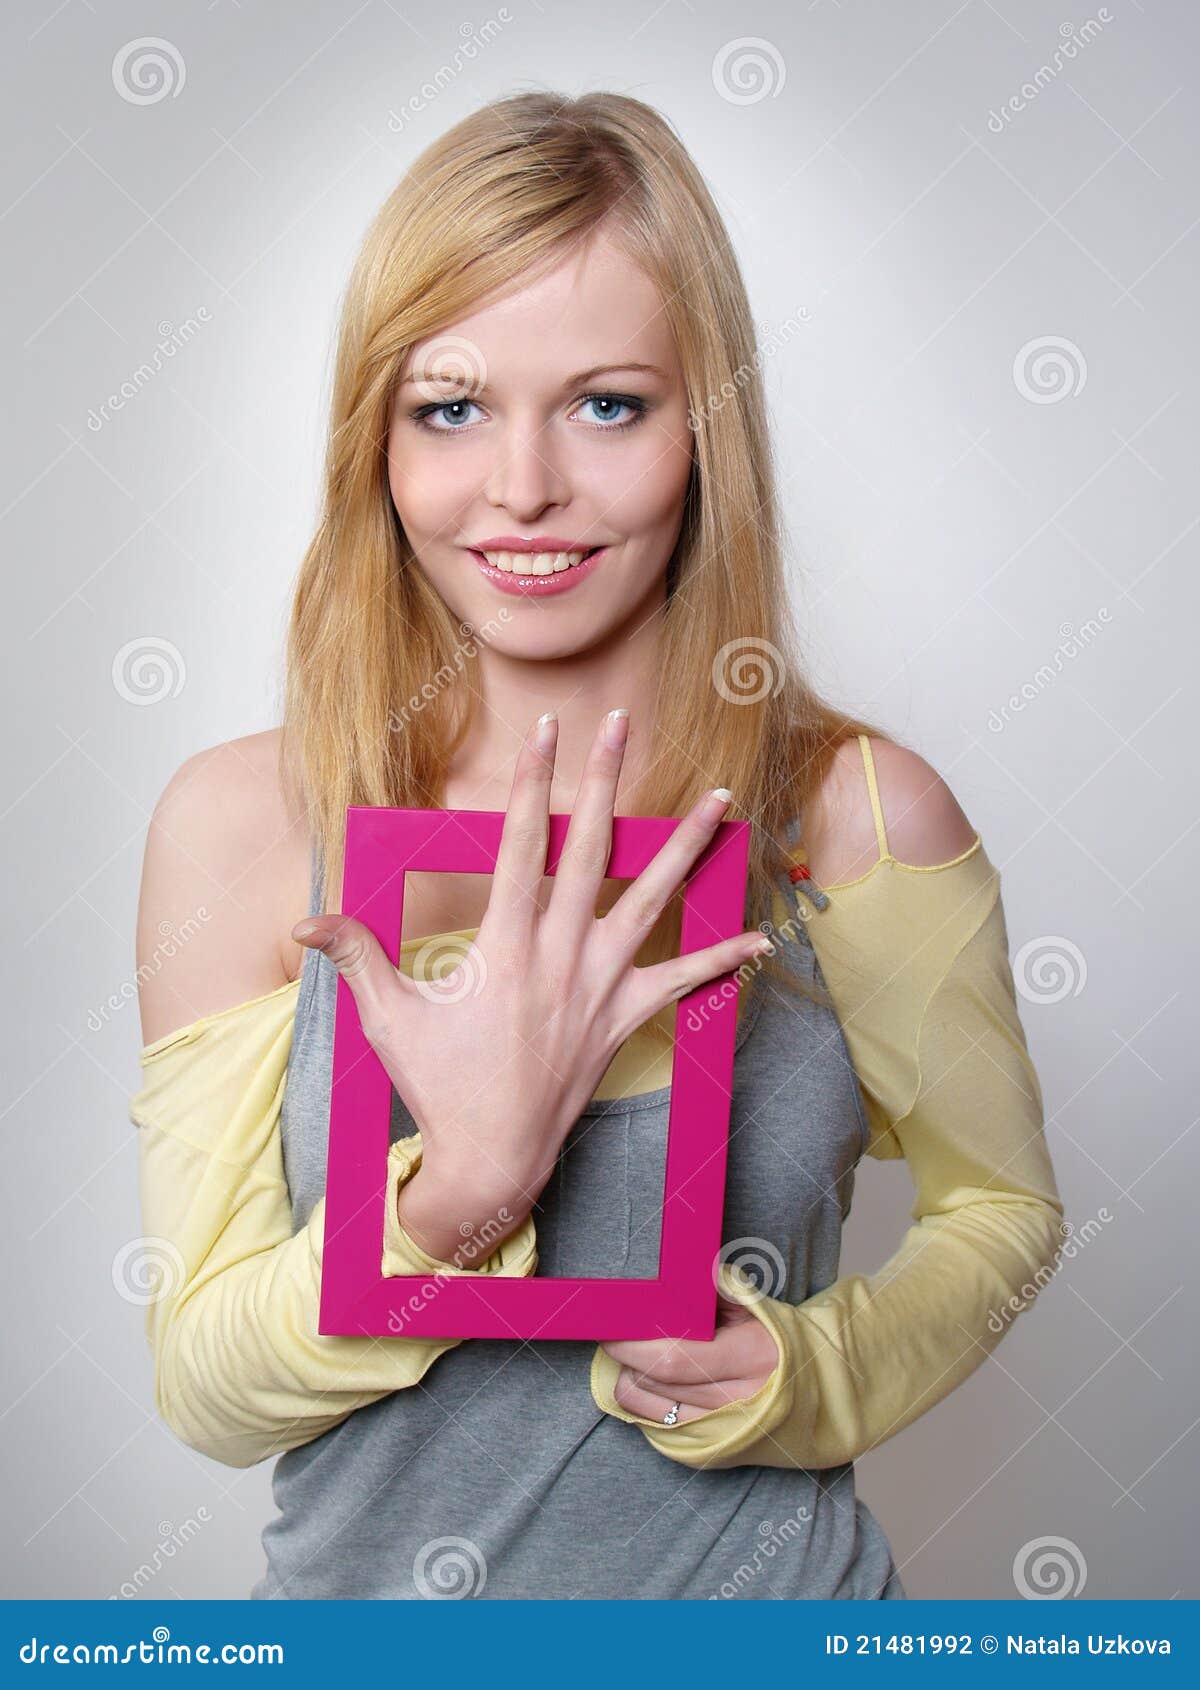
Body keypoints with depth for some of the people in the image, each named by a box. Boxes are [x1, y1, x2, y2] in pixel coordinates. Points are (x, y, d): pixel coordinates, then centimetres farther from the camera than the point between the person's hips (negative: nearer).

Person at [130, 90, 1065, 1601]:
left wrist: (813, 1376, -17)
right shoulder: (238, 824, -15)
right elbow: (207, 1392, -13)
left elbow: (1000, 1209, 1)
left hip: (760, 1589, 0)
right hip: (357, 1588, 1)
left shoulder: (863, 819, -15)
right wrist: (463, 1179, -29)